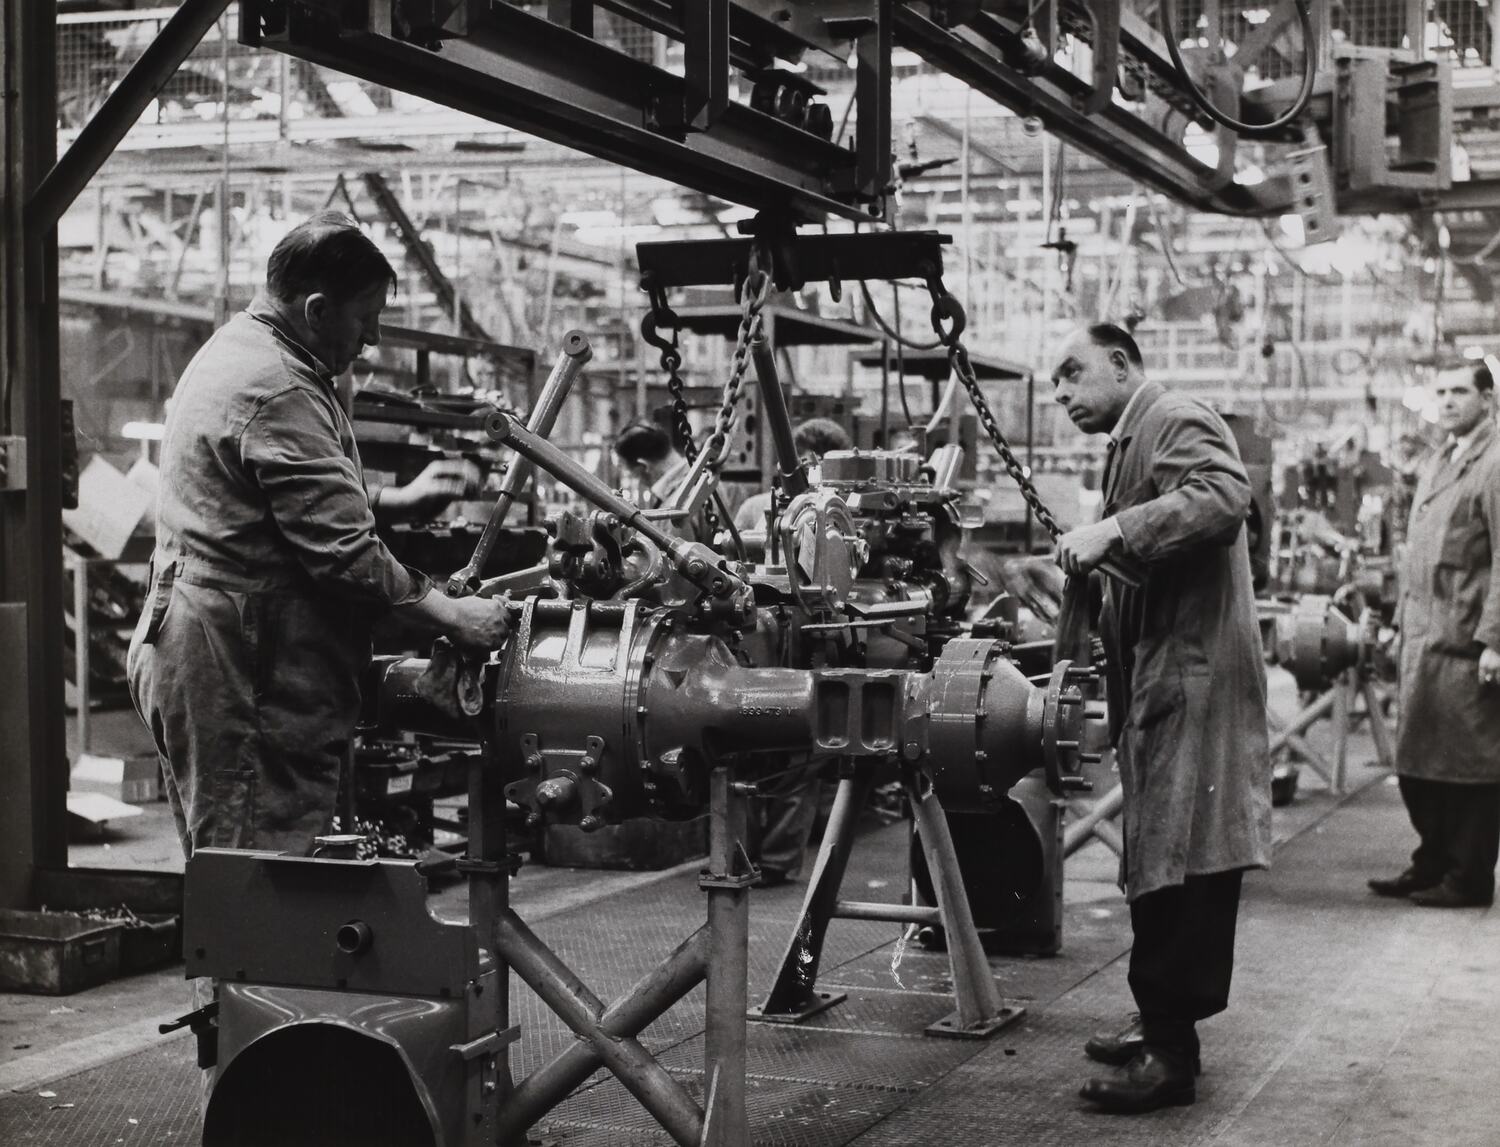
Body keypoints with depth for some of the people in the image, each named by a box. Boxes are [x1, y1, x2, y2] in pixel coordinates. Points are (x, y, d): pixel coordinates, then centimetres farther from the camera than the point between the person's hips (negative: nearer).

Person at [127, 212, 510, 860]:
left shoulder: (235, 351, 16)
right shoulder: (280, 392, -19)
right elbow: (341, 551, -22)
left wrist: (397, 500, 21)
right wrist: (451, 617, -13)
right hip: (246, 677, -11)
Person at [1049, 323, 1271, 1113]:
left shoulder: (1178, 422, -8)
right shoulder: (1129, 443, 21)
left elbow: (1224, 496, -28)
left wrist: (1114, 532, -31)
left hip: (1191, 677, -10)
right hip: (1158, 683, 10)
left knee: (1178, 864, -7)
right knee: (1163, 863, 13)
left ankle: (1172, 1053, -4)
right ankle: (1162, 1024, 21)